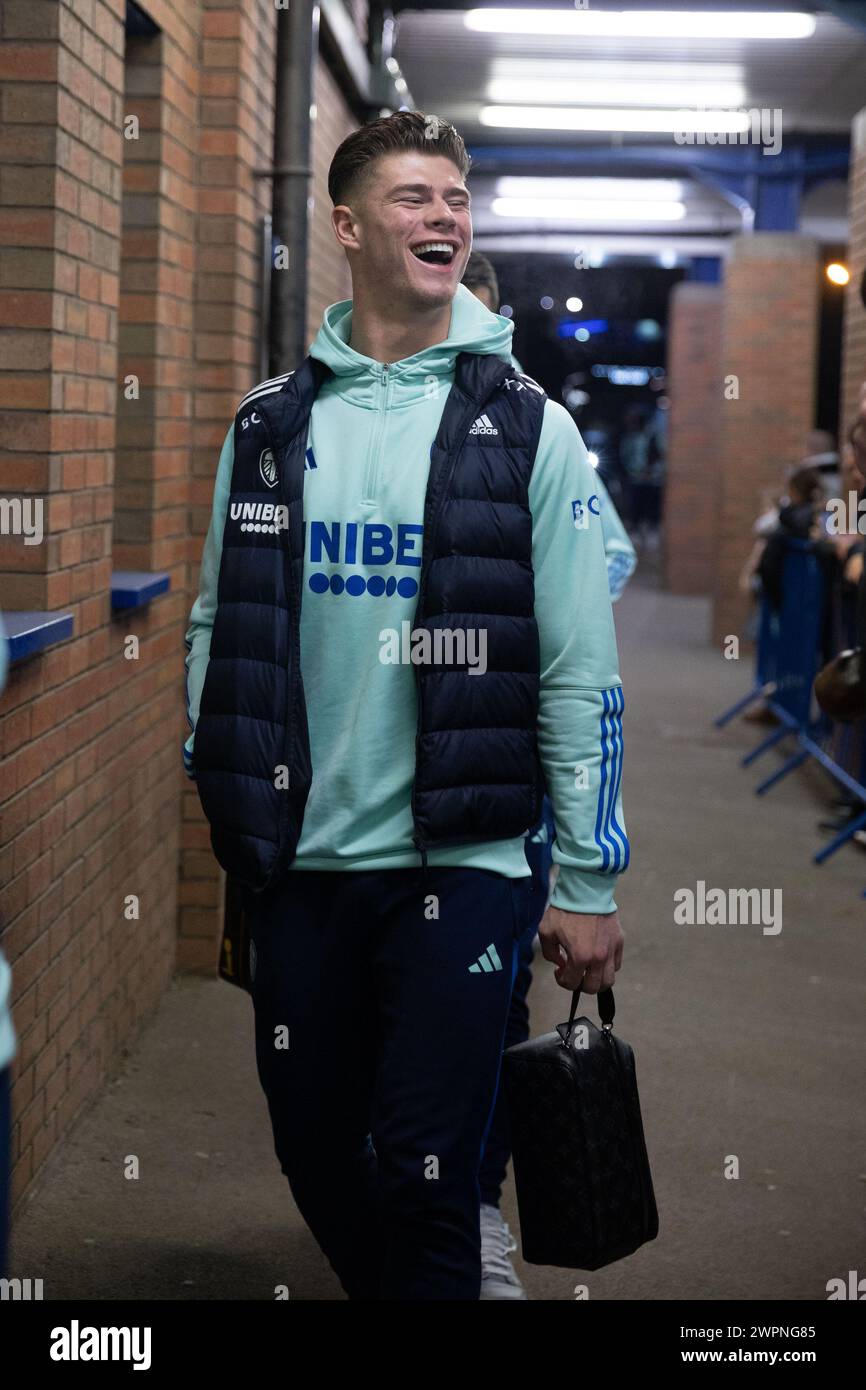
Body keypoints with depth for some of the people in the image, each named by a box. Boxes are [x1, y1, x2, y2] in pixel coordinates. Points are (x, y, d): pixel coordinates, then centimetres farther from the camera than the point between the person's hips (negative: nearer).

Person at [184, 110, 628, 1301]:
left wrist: (591, 885, -6)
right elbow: (218, 625, 12)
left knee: (426, 1176, -3)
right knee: (316, 1153, 14)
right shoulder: (271, 426, 6)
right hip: (299, 859, 3)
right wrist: (219, 785, 7)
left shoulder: (526, 428, -3)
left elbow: (580, 669, -5)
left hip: (460, 859, -3)